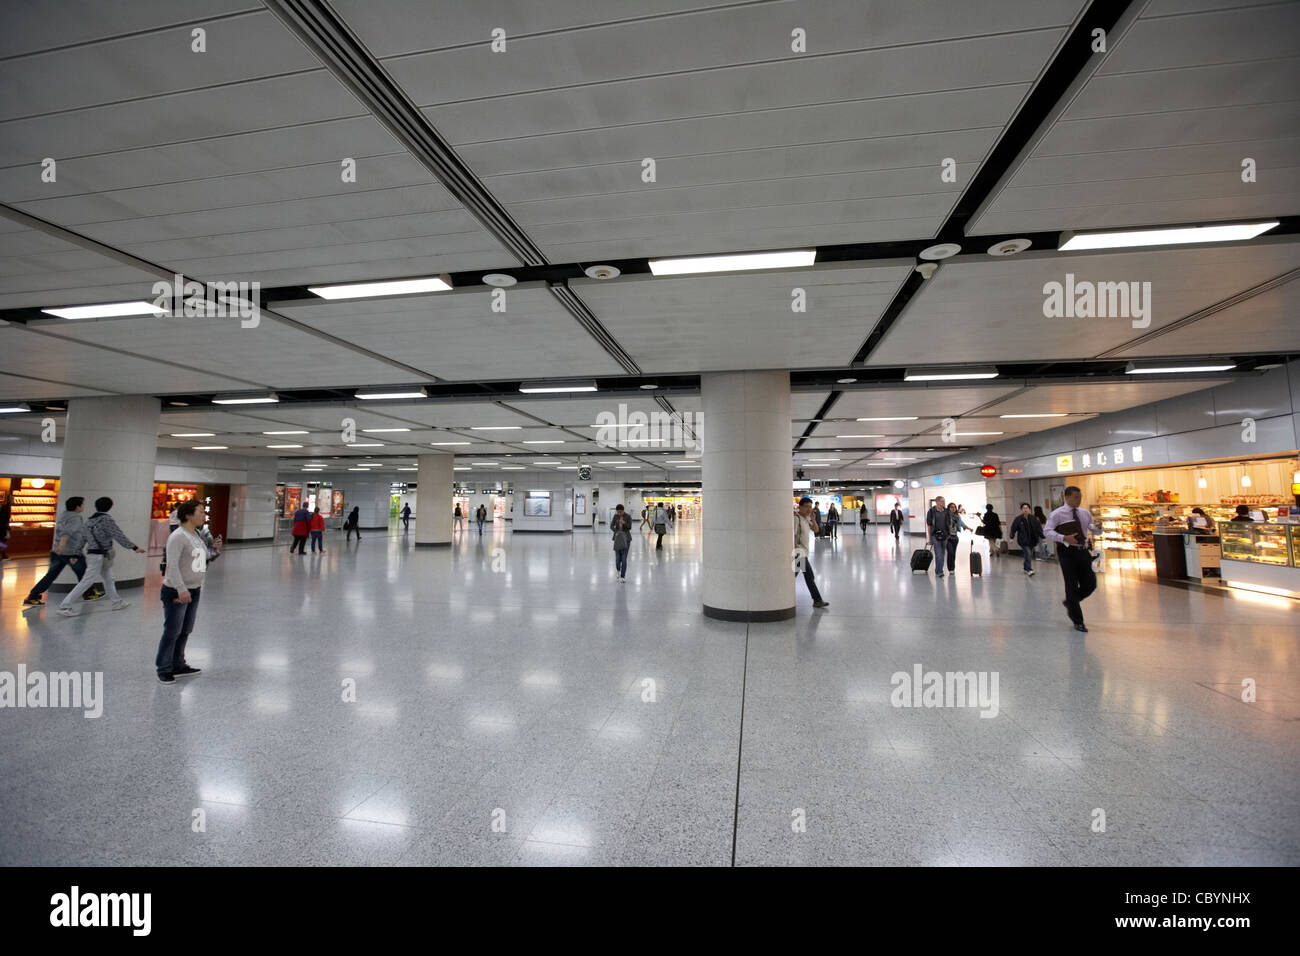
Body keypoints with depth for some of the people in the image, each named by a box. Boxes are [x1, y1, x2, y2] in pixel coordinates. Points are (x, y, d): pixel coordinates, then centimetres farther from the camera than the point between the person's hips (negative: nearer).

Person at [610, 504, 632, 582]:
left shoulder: (628, 516, -5)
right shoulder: (615, 516, 2)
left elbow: (630, 527, -11)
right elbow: (611, 526, -1)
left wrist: (624, 523, -30)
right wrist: (616, 531, -19)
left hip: (626, 538, -2)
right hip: (617, 538, 2)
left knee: (624, 558, -7)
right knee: (618, 558, -3)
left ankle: (622, 577, 0)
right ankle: (618, 569, 30)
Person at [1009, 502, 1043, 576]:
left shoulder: (1033, 518, 1)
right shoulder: (1018, 519, -7)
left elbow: (1039, 528, 4)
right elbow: (1013, 528, -1)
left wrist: (1042, 537, -1)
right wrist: (1012, 537, -2)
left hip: (1032, 540, 4)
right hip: (1023, 540, -4)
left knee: (1028, 555, 12)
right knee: (1028, 554, -16)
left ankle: (1026, 568, 30)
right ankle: (1029, 570, -18)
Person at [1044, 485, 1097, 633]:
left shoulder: (1085, 513, 11)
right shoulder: (1057, 514, -7)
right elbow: (1047, 531, -16)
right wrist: (1064, 538, -30)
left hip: (1083, 551, 5)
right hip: (1067, 552, -5)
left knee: (1090, 584, 5)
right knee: (1072, 586, 1)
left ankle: (1070, 602, 33)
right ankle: (1078, 621, 11)